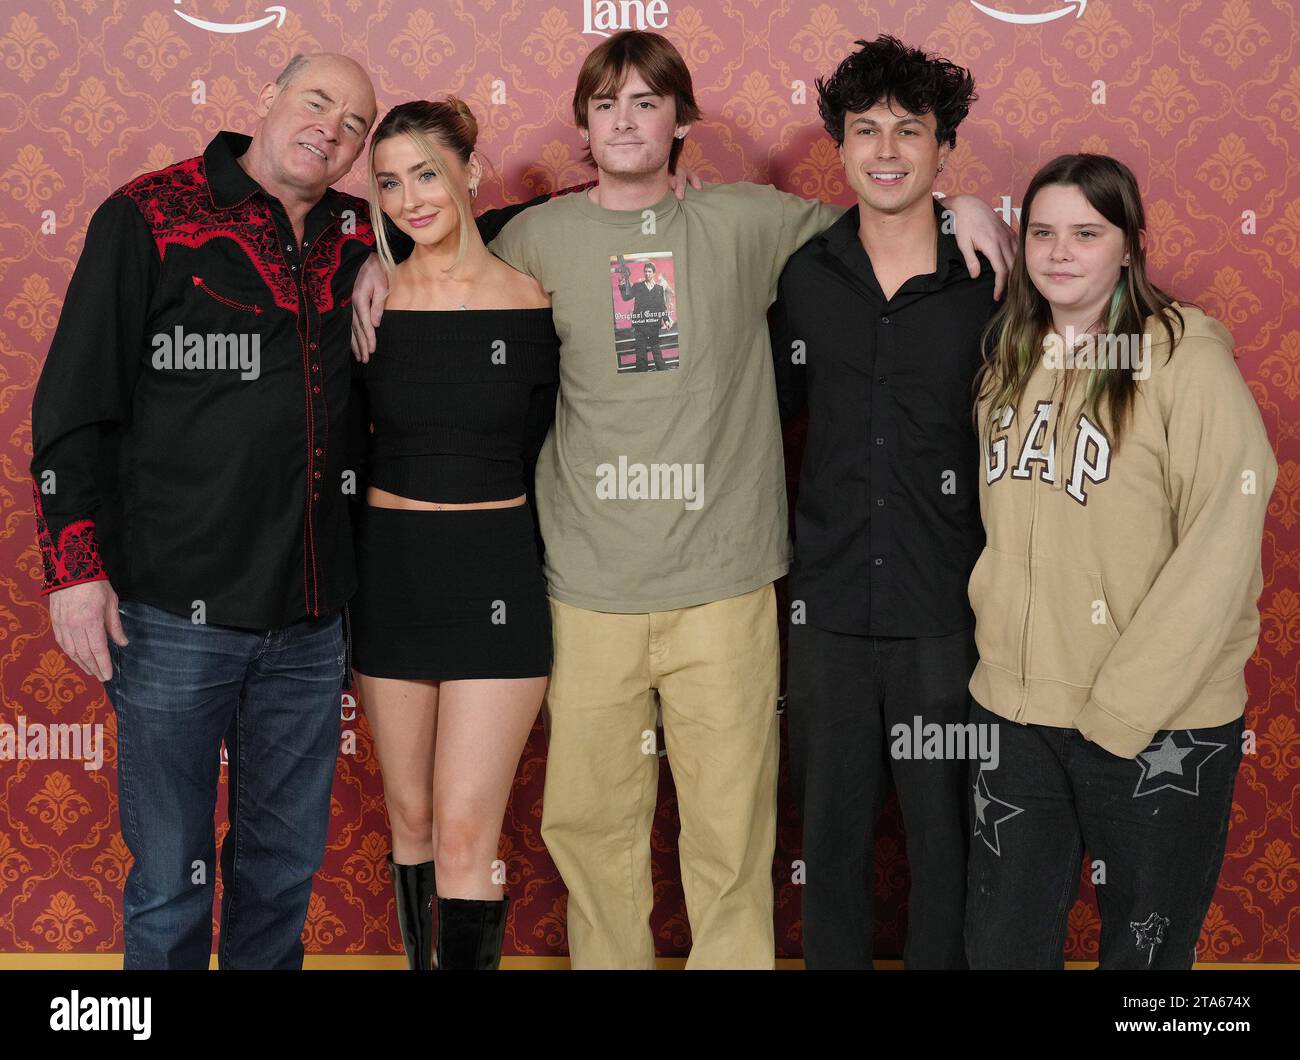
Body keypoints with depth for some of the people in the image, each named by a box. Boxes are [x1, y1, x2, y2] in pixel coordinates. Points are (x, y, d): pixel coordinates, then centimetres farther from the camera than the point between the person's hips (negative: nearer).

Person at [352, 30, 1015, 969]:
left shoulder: (745, 222, 6)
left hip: (724, 583, -1)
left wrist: (960, 207, 4)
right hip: (591, 584, 1)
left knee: (731, 829, 3)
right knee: (589, 819, 7)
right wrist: (385, 265, 8)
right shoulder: (540, 236, 8)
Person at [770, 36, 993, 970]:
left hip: (948, 612, -2)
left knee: (946, 832, 9)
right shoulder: (806, 276, 4)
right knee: (833, 830, 13)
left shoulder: (991, 281, -3)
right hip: (830, 606, 2)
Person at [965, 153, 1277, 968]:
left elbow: (1218, 558, -16)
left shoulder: (1186, 360, -12)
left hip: (1160, 726, -5)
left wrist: (1122, 707, -17)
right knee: (1002, 942, 13)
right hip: (1015, 710, 5)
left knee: (1145, 946, 11)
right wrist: (999, 623, 5)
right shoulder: (1011, 360, 8)